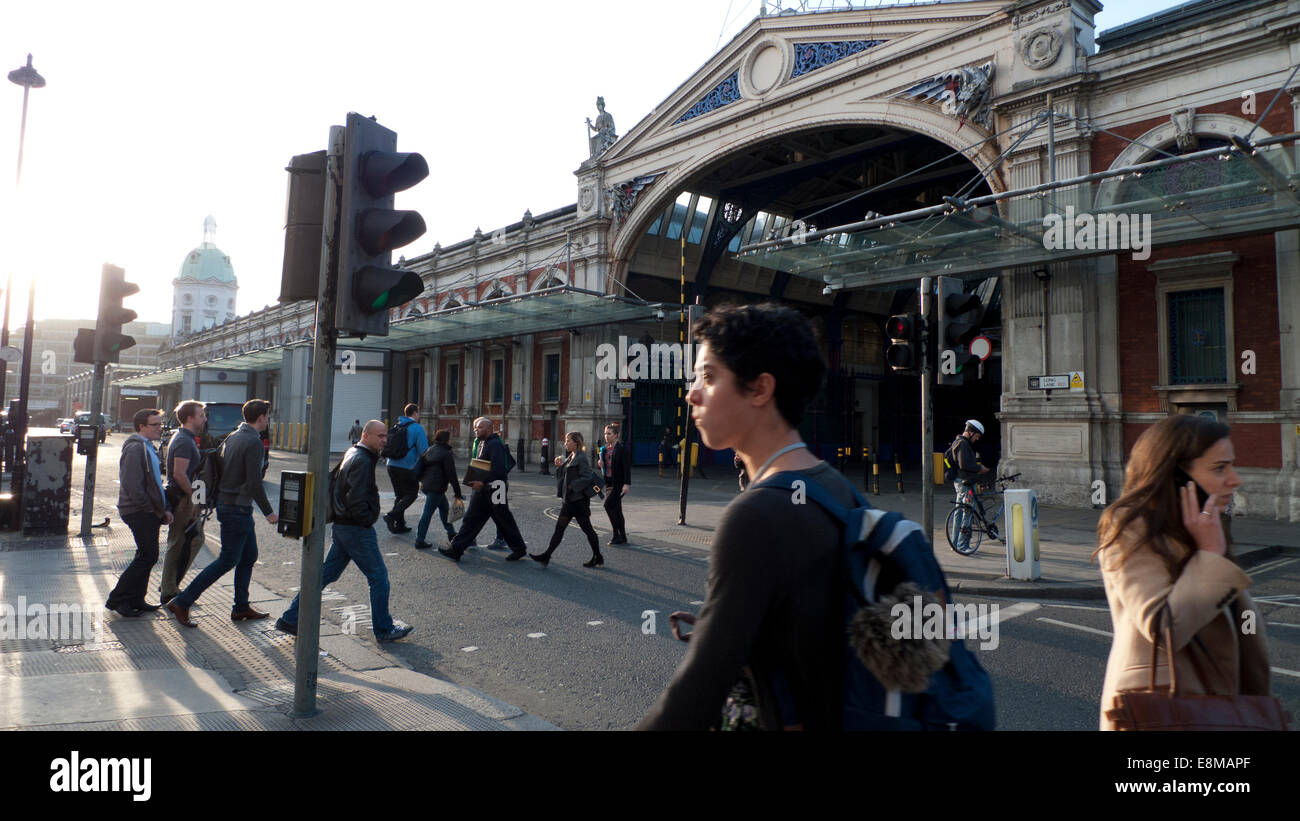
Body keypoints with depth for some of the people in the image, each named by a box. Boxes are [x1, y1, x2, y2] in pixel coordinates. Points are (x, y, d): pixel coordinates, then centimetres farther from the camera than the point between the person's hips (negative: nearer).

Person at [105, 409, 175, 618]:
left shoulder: (148, 448, 17)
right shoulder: (135, 448, -15)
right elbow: (132, 486, -22)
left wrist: (163, 509, 13)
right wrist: (153, 509, -16)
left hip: (149, 513, 10)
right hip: (139, 512, -10)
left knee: (147, 556, 14)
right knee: (147, 557, -7)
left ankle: (136, 600, 24)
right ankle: (116, 599, 4)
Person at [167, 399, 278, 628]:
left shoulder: (232, 437, 10)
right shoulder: (253, 442, -18)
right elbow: (254, 482, -21)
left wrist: (219, 500, 23)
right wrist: (268, 512, -13)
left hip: (226, 503, 10)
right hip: (237, 508, -10)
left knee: (249, 556, 15)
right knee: (228, 560, -2)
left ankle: (241, 607, 21)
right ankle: (182, 603, 2)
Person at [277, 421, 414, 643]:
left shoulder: (353, 454, 15)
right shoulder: (362, 460, -18)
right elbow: (355, 499, -25)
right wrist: (368, 521, -14)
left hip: (341, 525, 10)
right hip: (356, 529, -10)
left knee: (327, 574, 15)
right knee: (378, 577, 1)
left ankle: (290, 619, 20)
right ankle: (384, 629, 10)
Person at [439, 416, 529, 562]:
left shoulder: (495, 444, -15)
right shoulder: (480, 443, 15)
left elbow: (498, 468, -25)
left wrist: (483, 482, -29)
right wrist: (474, 480, 6)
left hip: (495, 487, -9)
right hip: (483, 488, 9)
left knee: (504, 520, 1)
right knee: (471, 519, 8)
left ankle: (519, 549, 15)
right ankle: (456, 549, 10)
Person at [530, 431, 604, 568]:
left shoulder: (581, 458, -13)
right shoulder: (569, 457, 15)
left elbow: (587, 477, -22)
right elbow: (562, 476, 19)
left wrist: (572, 486, -20)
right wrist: (559, 465, 1)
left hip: (579, 499, -9)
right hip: (569, 500, 9)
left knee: (587, 528, -1)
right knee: (559, 528, 9)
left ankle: (598, 559, 10)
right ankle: (546, 556, 13)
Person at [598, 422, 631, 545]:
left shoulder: (622, 448, -9)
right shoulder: (604, 448, 12)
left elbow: (627, 467, -14)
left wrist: (626, 484, -20)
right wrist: (601, 464, -2)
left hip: (618, 483, -7)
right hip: (608, 482, 8)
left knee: (608, 505, -16)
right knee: (616, 509, 9)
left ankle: (617, 534, -7)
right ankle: (622, 537, 16)